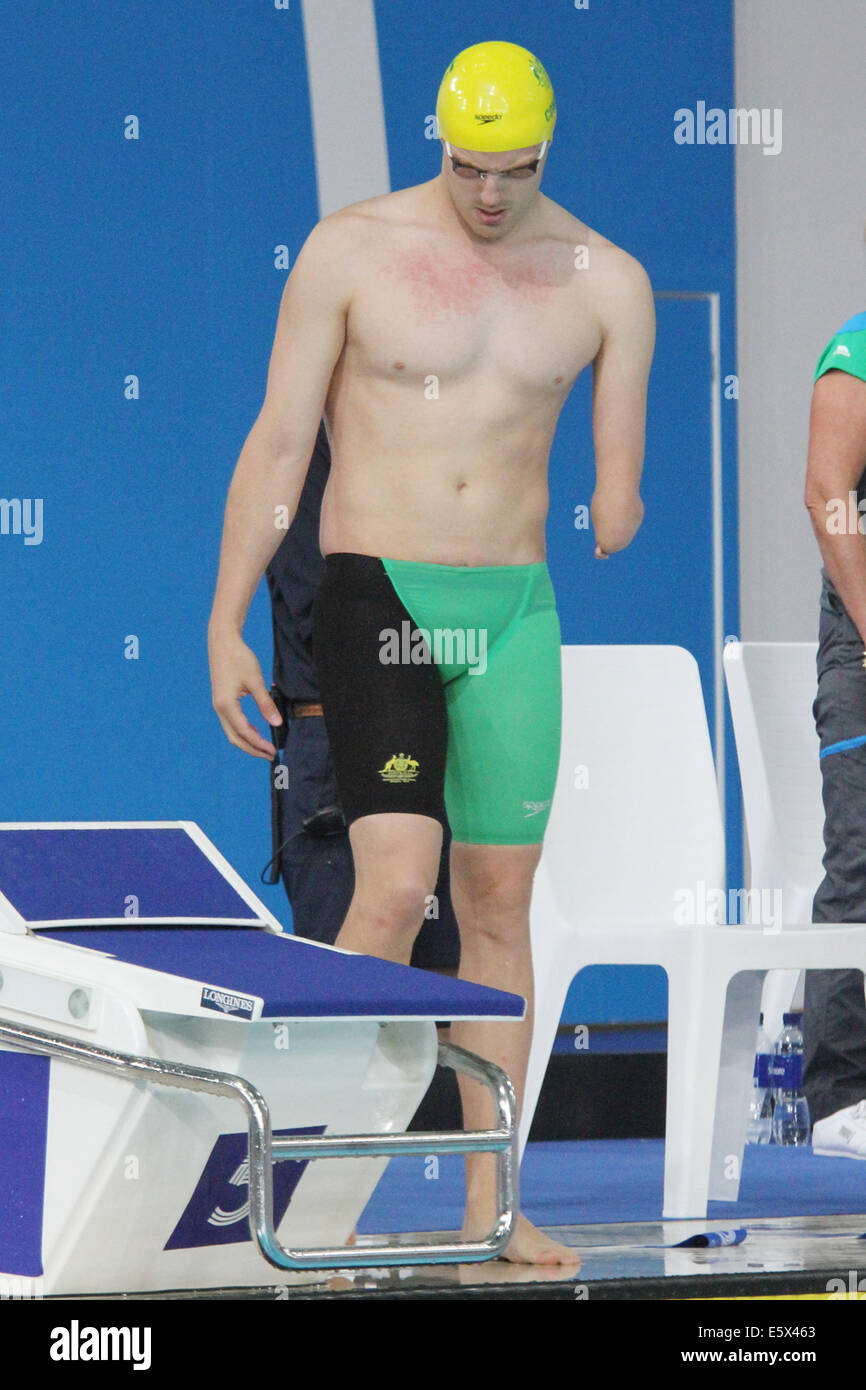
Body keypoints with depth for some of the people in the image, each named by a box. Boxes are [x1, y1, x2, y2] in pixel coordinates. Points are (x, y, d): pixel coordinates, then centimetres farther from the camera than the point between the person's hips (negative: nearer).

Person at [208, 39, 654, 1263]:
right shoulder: (351, 251, -5)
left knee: (500, 897, 4)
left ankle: (488, 1200, 10)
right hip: (376, 600, -3)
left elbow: (617, 482, 9)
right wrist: (225, 627, -6)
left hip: (514, 610, 4)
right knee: (397, 884, -17)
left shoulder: (606, 280, 3)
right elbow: (277, 445, -3)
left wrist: (620, 518, -10)